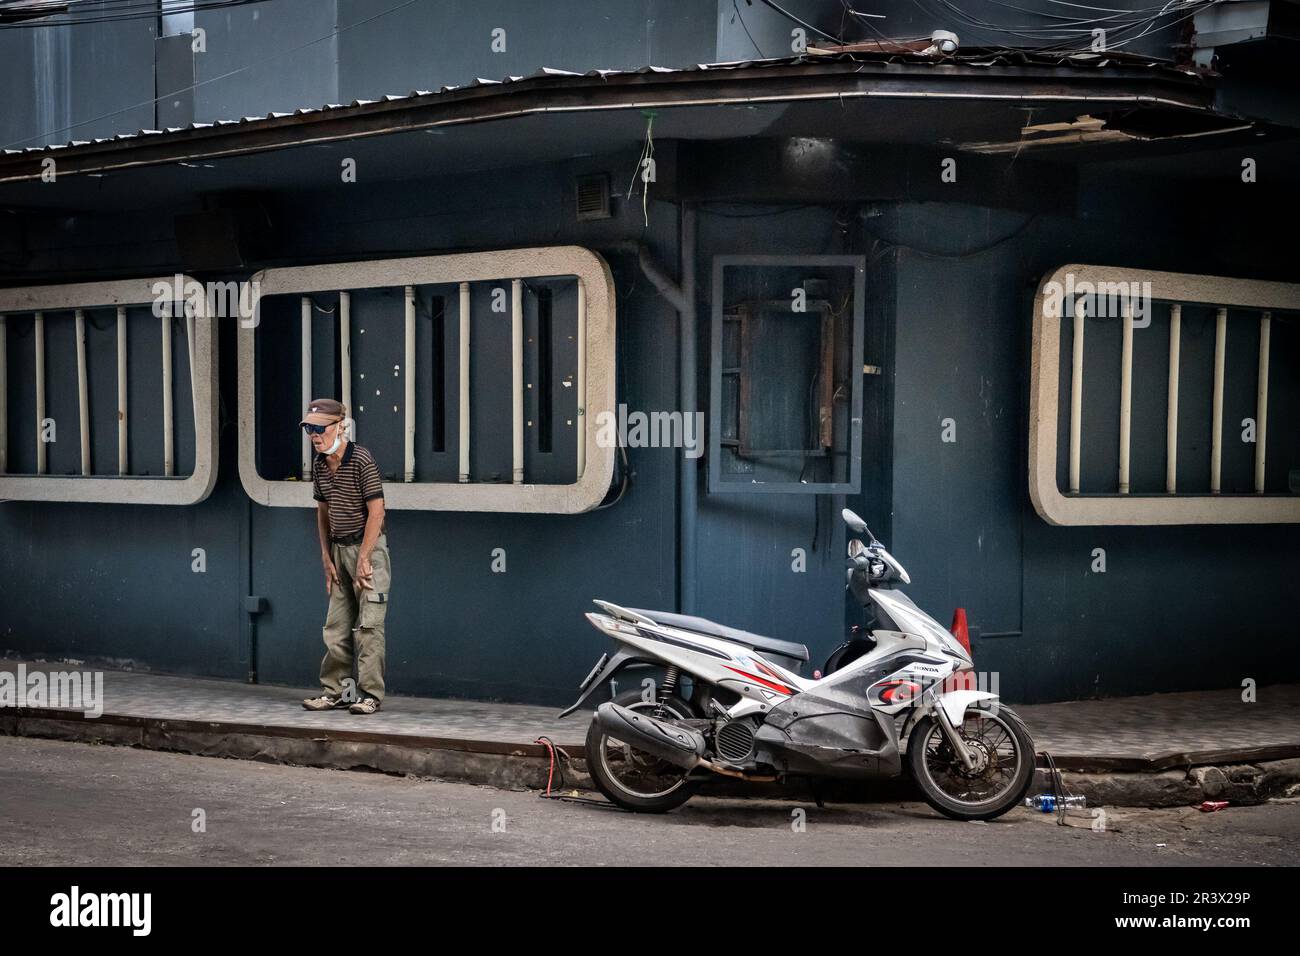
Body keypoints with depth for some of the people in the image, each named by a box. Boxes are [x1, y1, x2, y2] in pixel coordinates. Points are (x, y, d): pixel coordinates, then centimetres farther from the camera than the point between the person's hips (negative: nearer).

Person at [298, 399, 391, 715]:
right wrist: (326, 557, 11)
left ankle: (370, 694, -2)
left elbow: (376, 512, -16)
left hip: (368, 546, -7)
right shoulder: (319, 464, 8)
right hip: (339, 548, 7)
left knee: (368, 625, -6)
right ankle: (334, 692, 15)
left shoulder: (361, 460, -14)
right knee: (336, 626, 9)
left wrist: (363, 559, -16)